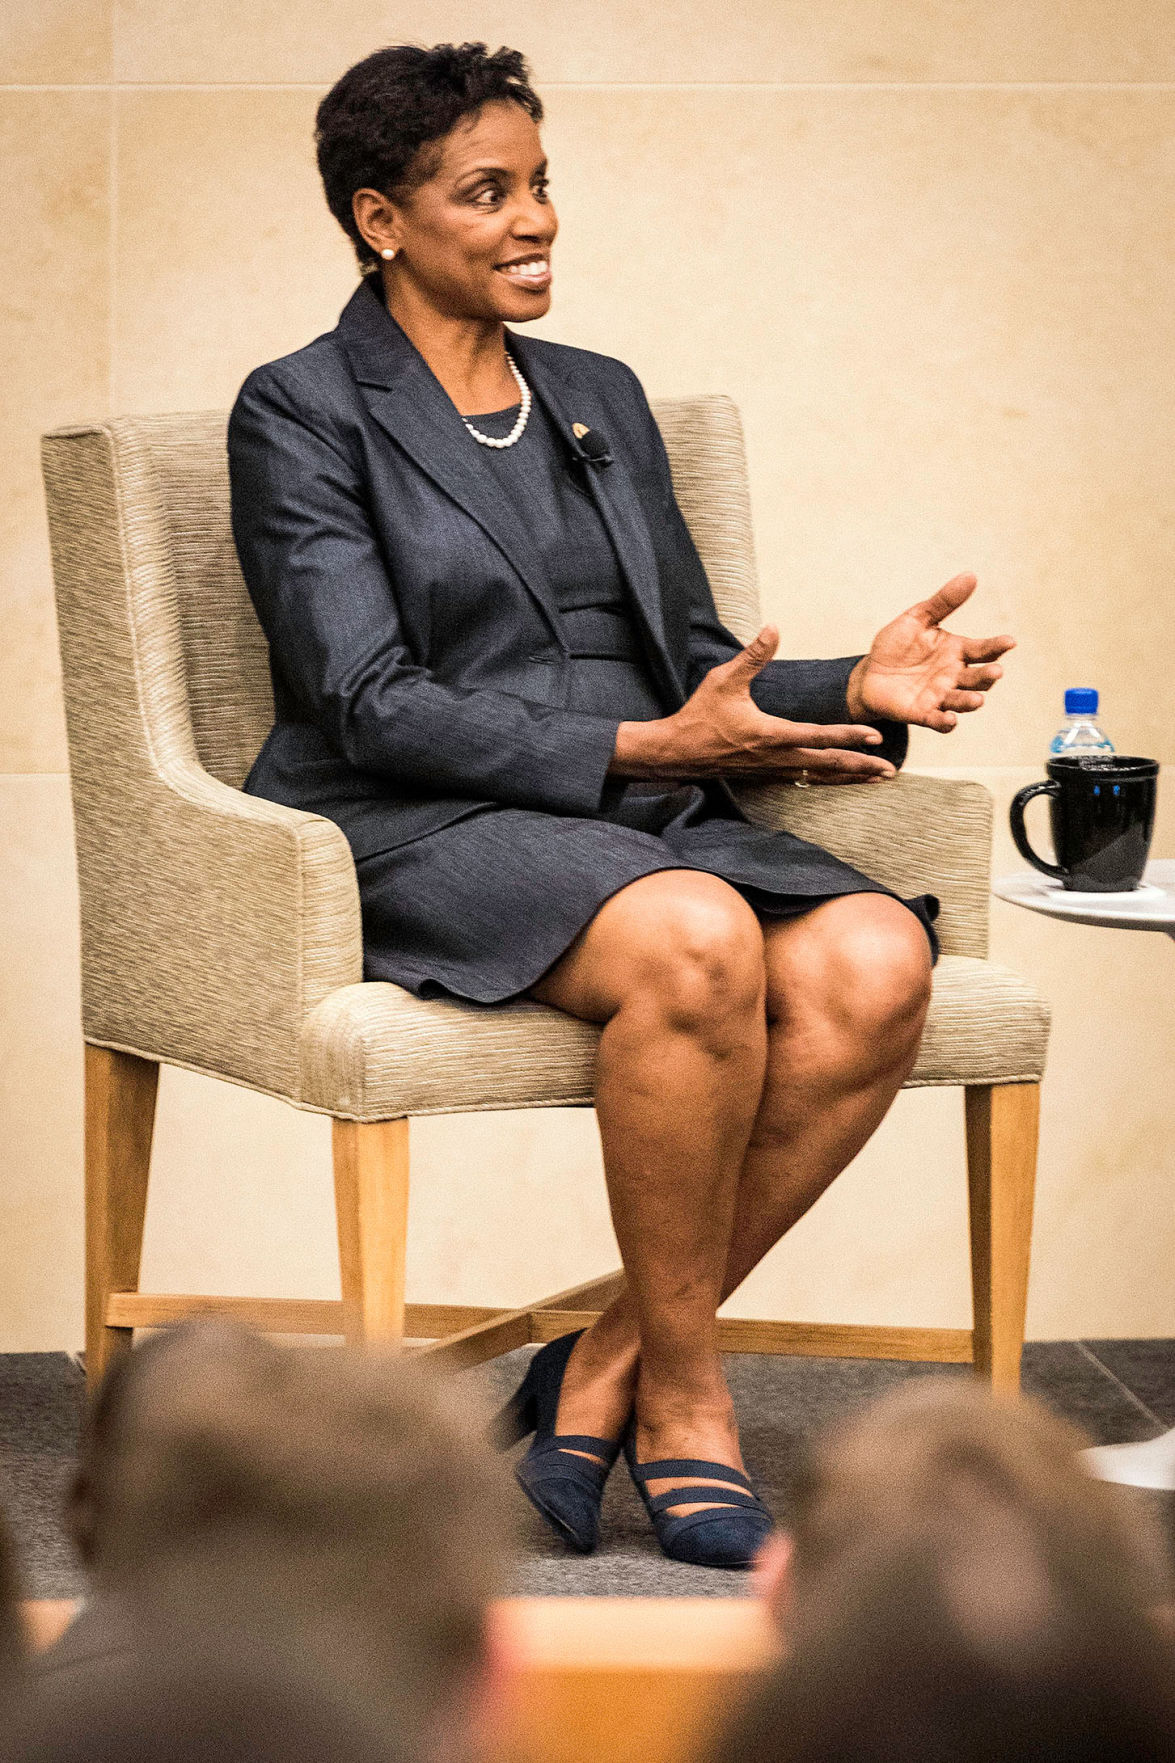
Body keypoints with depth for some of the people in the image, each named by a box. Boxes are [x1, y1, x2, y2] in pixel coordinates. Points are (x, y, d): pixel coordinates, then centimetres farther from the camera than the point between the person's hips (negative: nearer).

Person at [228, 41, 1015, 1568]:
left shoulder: (601, 399, 22)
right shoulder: (302, 414, 2)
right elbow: (371, 705, -10)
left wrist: (851, 694, -2)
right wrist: (642, 749, -20)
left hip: (654, 819, 6)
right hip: (425, 837, -6)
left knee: (875, 963, -26)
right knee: (694, 942, -37)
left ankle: (610, 1368, -16)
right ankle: (685, 1408, -21)